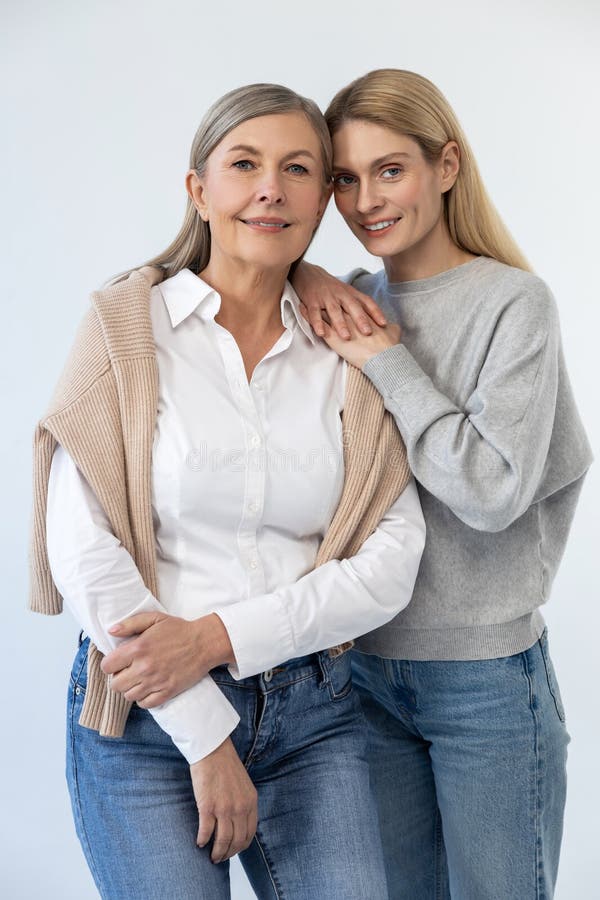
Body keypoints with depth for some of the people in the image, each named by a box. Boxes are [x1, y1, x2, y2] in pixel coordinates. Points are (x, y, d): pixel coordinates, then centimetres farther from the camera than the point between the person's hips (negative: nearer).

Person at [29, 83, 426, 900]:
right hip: (147, 718, -2)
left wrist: (219, 636, -15)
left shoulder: (348, 351, 4)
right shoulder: (126, 327, -4)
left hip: (313, 714, 3)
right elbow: (83, 549, -11)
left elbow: (393, 558, -3)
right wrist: (206, 737, -12)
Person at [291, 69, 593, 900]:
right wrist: (299, 276, -8)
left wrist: (387, 364, -16)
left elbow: (495, 491, -18)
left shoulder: (514, 302, -10)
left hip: (487, 679, -4)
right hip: (366, 663, 5)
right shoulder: (354, 302, 5)